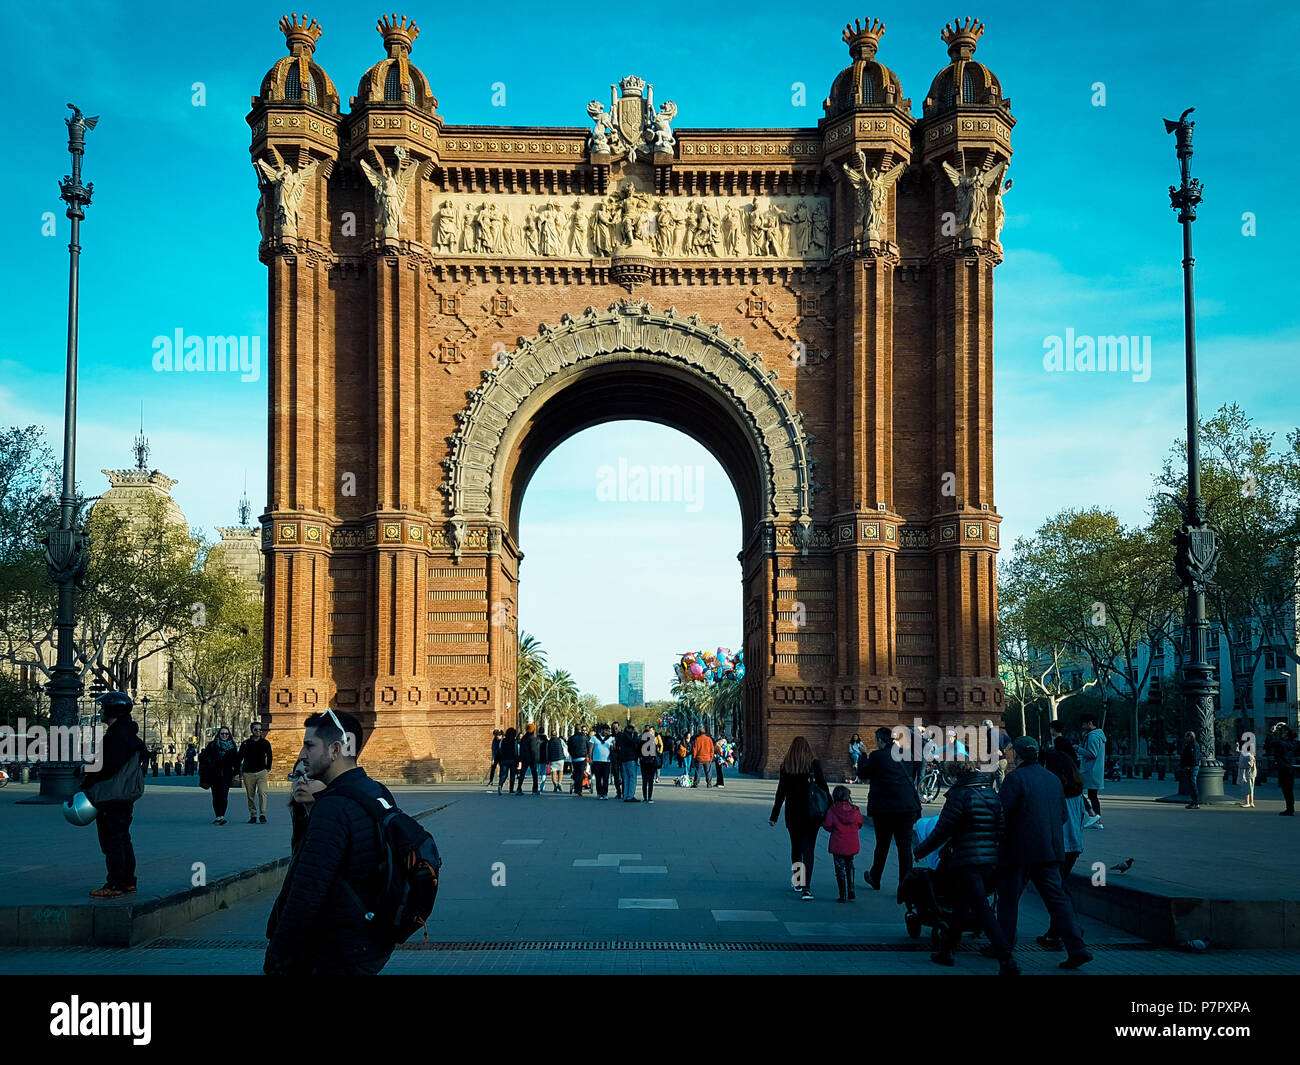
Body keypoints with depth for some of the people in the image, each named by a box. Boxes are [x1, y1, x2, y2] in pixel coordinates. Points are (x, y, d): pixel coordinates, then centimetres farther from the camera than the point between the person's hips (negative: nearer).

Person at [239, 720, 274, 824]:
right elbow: (239, 758, 12)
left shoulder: (265, 743, 6)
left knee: (262, 793, -16)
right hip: (248, 773, 1)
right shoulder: (245, 744, 5)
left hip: (261, 772, -1)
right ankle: (253, 816, 12)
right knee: (250, 796, 4)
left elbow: (269, 756, 18)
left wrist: (268, 768, 13)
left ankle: (262, 815, -17)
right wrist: (239, 771, 7)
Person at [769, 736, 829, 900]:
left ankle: (797, 882, 27)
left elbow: (781, 792, 0)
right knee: (808, 850, -1)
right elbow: (823, 788, -4)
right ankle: (806, 887, -11)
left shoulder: (786, 765, -2)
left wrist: (774, 816, 6)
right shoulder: (814, 764, -5)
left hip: (792, 813, 1)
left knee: (795, 848, 19)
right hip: (812, 814, -1)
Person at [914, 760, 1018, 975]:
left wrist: (920, 851, 4)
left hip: (967, 861, -8)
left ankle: (1006, 960, -19)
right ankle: (945, 951, 31)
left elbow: (942, 831, -9)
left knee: (982, 909, -9)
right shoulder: (991, 793, 10)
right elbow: (1001, 830, 12)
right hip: (990, 860, 8)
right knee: (961, 906, 20)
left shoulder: (959, 794, -11)